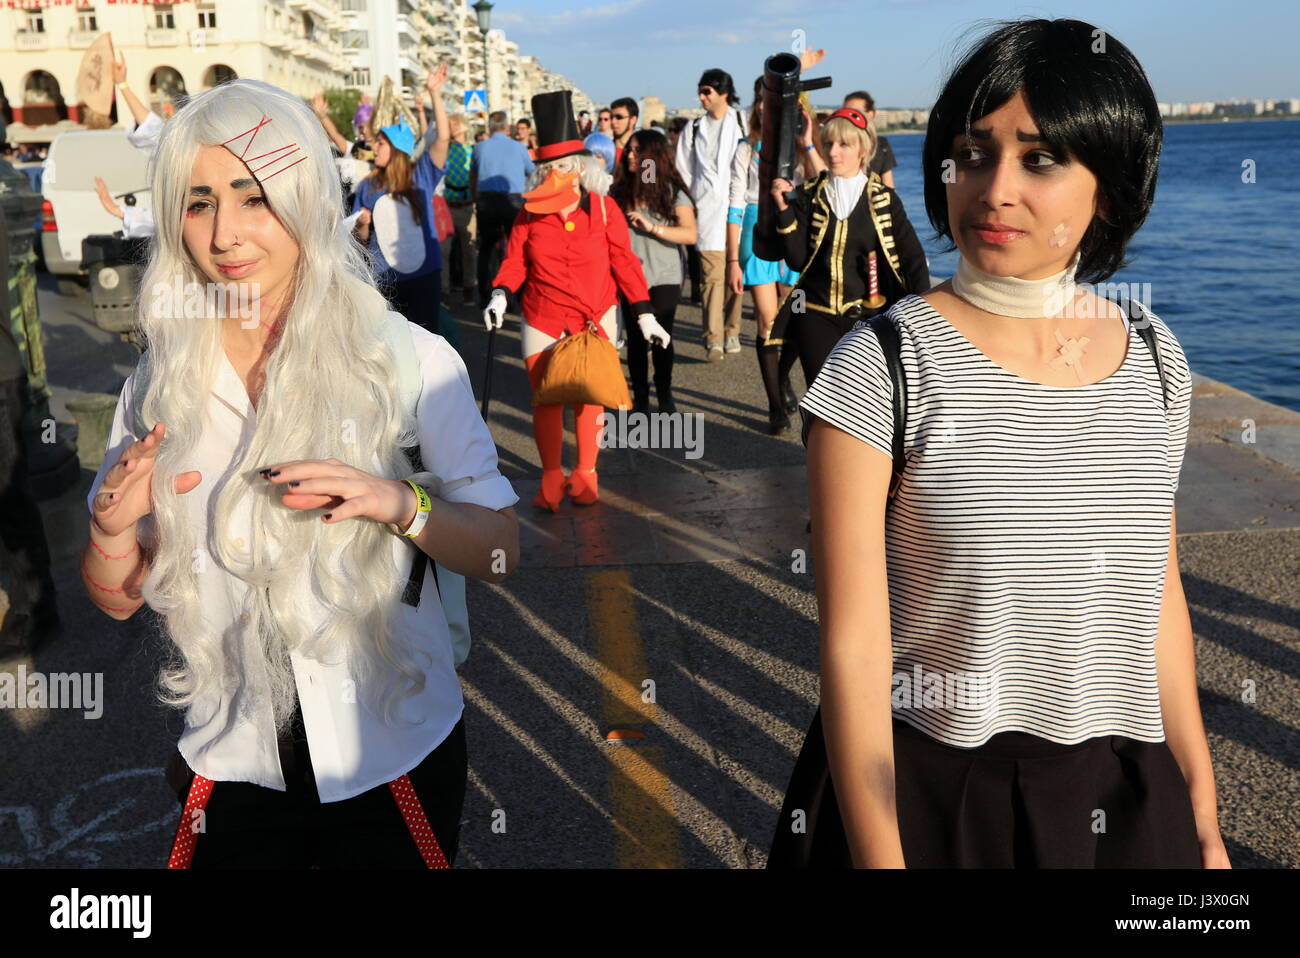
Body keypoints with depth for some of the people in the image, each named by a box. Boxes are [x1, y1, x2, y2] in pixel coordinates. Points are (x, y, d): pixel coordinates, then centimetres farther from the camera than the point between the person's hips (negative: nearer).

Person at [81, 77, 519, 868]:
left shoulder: (408, 358, -12)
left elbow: (499, 551, -11)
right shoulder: (160, 385, -3)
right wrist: (112, 529, -17)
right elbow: (121, 599, 3)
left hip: (395, 755, -2)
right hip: (235, 765, 2)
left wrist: (400, 503, -28)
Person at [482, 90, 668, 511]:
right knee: (545, 398, 4)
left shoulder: (604, 208, -3)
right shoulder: (530, 212, 1)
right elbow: (514, 258, 1)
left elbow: (624, 262, -2)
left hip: (594, 319, -1)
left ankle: (585, 476, 25)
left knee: (589, 397, 7)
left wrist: (645, 315, -6)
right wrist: (500, 296, -18)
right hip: (542, 321, 1)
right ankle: (551, 479, 20)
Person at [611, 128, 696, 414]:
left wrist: (652, 227, -23)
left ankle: (664, 396, 18)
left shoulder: (672, 192, -4)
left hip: (664, 278, -2)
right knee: (635, 337, 6)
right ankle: (639, 396, 19)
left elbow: (690, 233, -14)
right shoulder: (621, 190, 5)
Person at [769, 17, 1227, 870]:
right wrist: (876, 856, -14)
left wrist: (1202, 811, 12)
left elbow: (1157, 595, 8)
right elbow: (852, 645, -16)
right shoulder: (882, 366, -16)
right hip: (929, 798, -4)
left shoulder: (1155, 358, 0)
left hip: (1125, 799, 4)